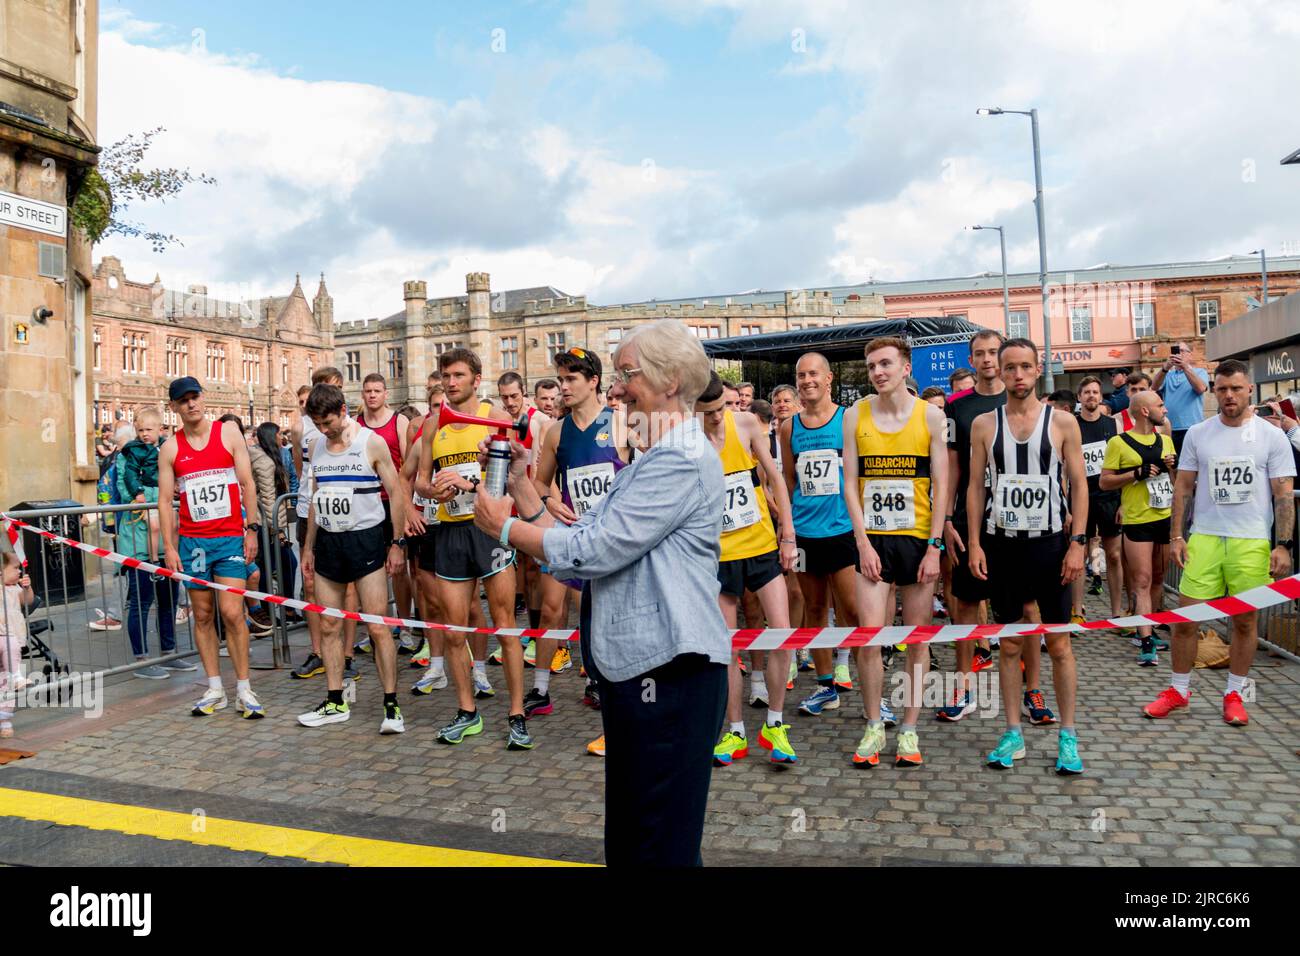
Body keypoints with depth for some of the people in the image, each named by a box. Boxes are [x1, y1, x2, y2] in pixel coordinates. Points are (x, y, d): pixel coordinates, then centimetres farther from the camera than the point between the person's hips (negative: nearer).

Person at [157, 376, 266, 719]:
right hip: (192, 540, 2)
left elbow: (248, 484, 3)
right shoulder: (170, 449, 6)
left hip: (231, 537, -2)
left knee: (232, 613, -7)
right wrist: (169, 546, -1)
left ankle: (244, 690, 3)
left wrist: (251, 528, -3)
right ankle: (215, 689, 16)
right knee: (202, 616, 7)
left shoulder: (228, 433, 3)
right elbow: (165, 500, 6)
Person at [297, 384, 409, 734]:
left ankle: (391, 705, -1)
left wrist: (397, 543, -9)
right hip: (327, 541, 5)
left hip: (365, 538, -5)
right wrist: (308, 547, 15)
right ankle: (335, 702, 19)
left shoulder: (372, 443, -6)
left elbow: (395, 494, -4)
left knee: (377, 626, -7)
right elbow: (315, 499, 17)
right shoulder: (316, 448, 10)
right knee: (329, 627, 8)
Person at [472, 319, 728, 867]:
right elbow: (581, 537, 13)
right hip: (630, 664, 10)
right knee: (625, 839, 21)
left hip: (669, 671, -10)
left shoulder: (682, 461, -17)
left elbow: (592, 551, -20)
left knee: (662, 844, 4)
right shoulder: (649, 461, 17)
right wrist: (523, 491, 5)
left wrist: (504, 528, -7)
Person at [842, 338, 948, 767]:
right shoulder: (856, 415, 2)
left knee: (918, 638, 6)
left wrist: (934, 547, -8)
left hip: (919, 539, 0)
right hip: (873, 539, 0)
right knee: (869, 635, -4)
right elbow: (851, 483, 1)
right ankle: (873, 727, 13)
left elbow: (940, 486, -2)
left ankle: (909, 728, 19)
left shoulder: (930, 415, -1)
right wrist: (863, 543, -7)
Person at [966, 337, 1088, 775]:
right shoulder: (984, 424, 5)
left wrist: (1077, 542, -7)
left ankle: (1067, 736, 15)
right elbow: (975, 485, 5)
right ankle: (1013, 733, 17)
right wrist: (974, 543, -2)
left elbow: (1079, 484, 1)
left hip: (1050, 541, -1)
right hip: (1001, 542, 1)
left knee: (1059, 643, 3)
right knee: (1009, 643, 7)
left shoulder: (1062, 422, 2)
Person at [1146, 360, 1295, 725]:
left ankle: (1234, 693, 22)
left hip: (1252, 542, -1)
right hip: (1205, 538, 1)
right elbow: (1183, 487, 8)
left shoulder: (1272, 437, 0)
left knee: (1246, 620, 7)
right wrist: (1175, 535, 2)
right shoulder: (1197, 434, 5)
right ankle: (1179, 690, 16)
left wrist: (1283, 545, -8)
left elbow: (1284, 495, -1)